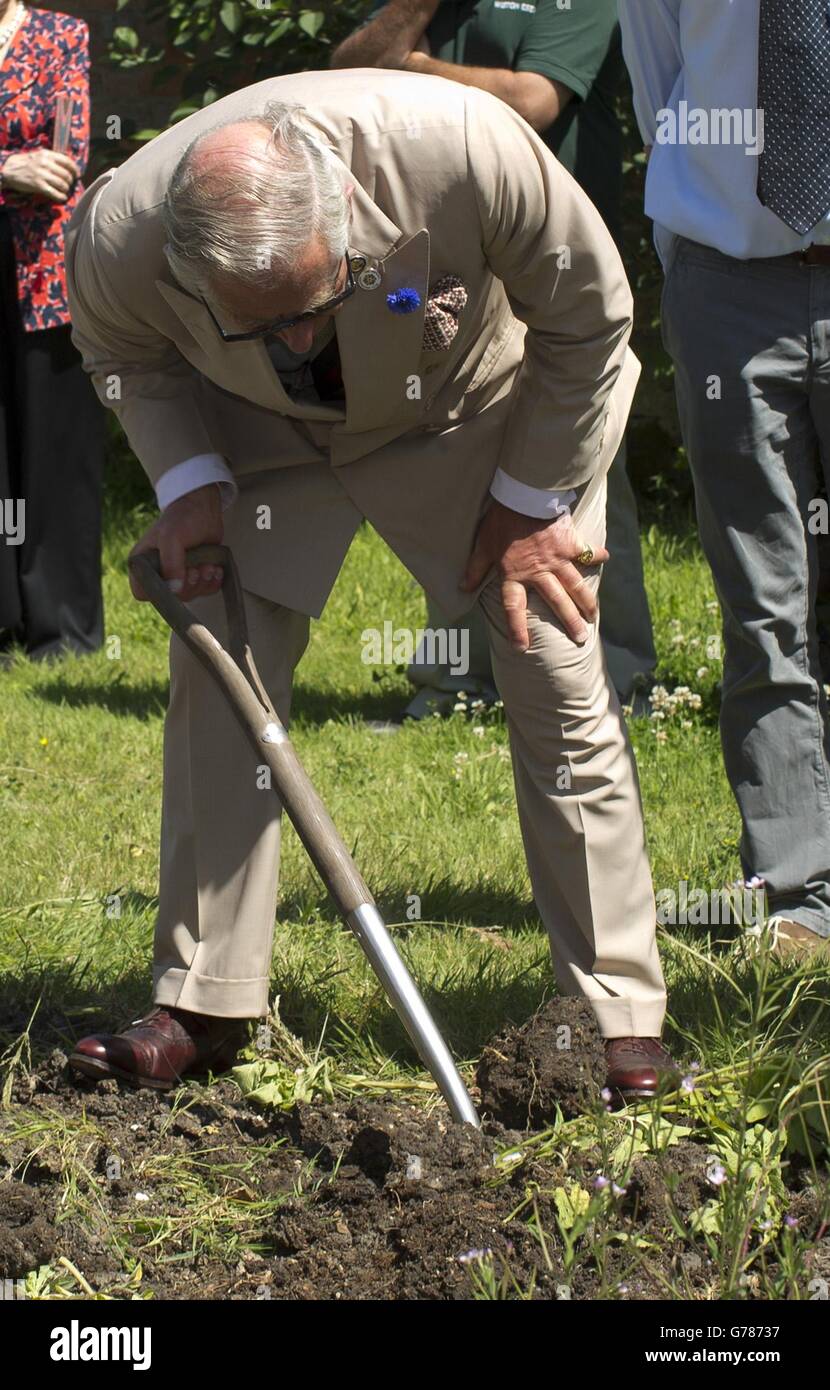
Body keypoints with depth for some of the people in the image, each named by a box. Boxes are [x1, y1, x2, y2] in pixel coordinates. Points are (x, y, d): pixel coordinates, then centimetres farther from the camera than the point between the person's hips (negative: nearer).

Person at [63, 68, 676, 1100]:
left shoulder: (469, 148, -42)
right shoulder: (117, 238, -34)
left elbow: (588, 319, -20)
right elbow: (128, 358, -5)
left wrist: (530, 507, -14)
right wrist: (189, 483, -19)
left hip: (481, 408, -2)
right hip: (267, 435, 2)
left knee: (560, 691, -7)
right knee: (217, 676, -7)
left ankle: (622, 1022, 1)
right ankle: (201, 1007, 4)